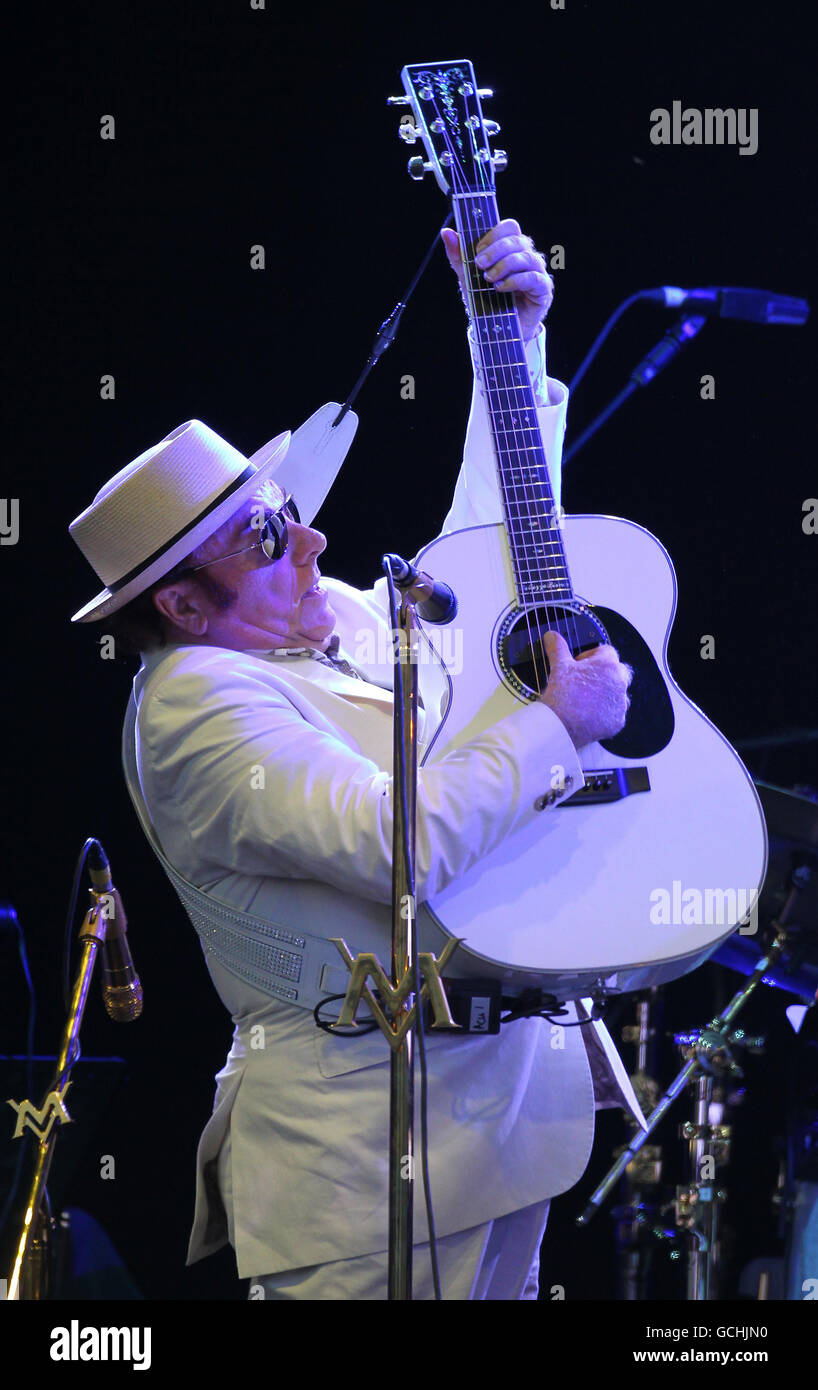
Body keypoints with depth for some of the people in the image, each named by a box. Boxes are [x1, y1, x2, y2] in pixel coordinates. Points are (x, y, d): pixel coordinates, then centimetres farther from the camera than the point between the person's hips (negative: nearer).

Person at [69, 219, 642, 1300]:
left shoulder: (338, 619, 11)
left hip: (509, 1096, 9)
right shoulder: (197, 702, -17)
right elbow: (405, 843, -28)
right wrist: (558, 720, -16)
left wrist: (515, 340, 20)